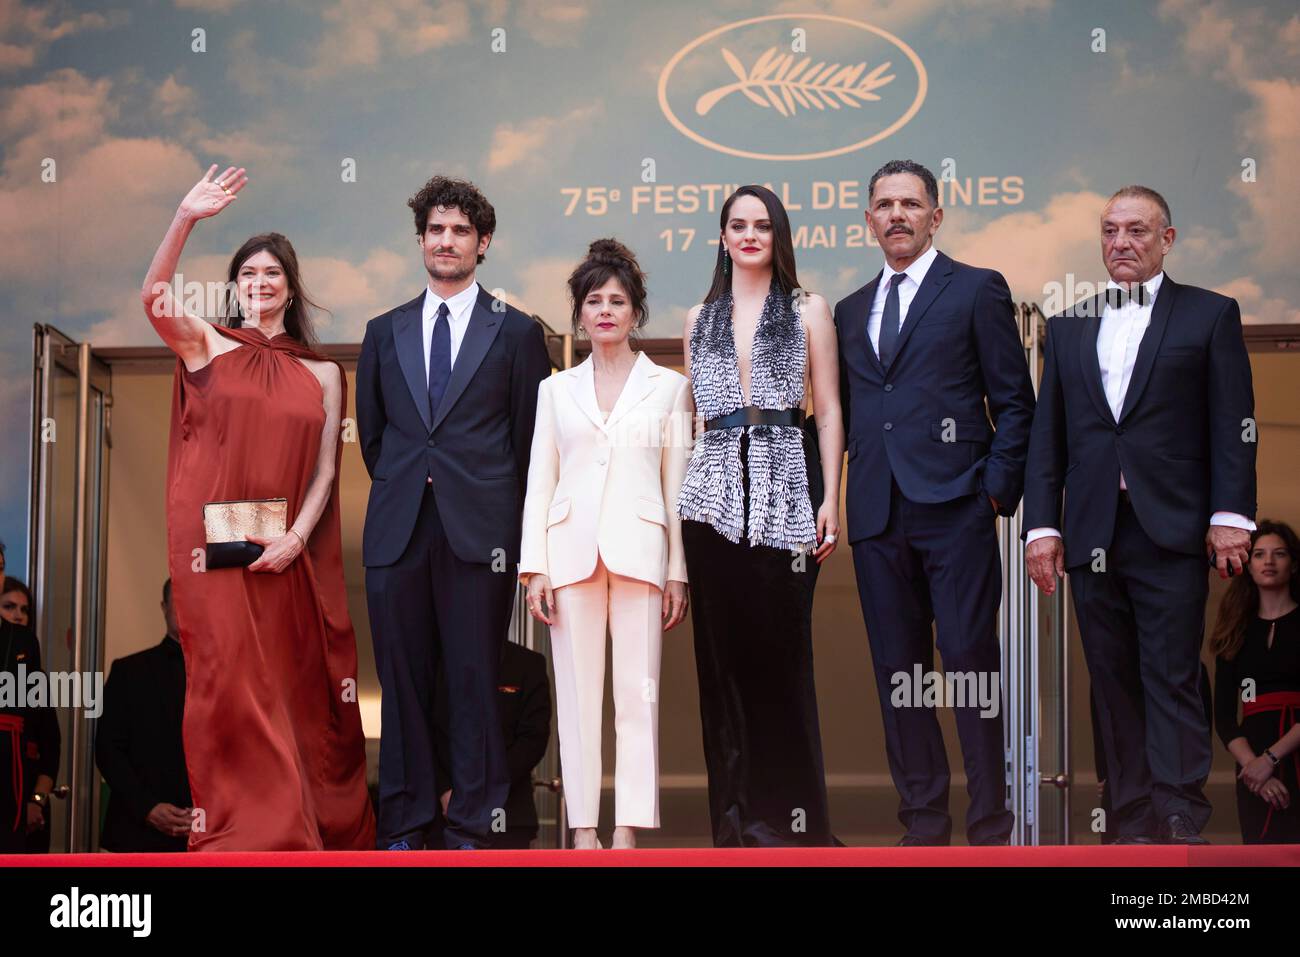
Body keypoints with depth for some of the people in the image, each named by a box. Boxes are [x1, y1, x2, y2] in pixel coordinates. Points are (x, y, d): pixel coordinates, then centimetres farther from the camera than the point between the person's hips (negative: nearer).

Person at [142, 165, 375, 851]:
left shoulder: (322, 374, 14)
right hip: (214, 546, -2)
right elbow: (154, 297, -11)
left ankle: (315, 828, 15)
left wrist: (296, 537, -8)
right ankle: (240, 832, -1)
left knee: (298, 688, 4)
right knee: (230, 681, -7)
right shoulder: (206, 345, 8)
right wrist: (185, 219, -23)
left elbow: (323, 470, 7)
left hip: (290, 554, 2)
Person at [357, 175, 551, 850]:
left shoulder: (516, 332, 6)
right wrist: (401, 490, 14)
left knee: (475, 679, -2)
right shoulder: (384, 332, 14)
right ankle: (405, 826, 10)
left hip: (480, 532, -3)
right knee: (402, 679, 4)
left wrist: (496, 508, 7)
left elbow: (529, 437, 8)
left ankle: (474, 827, 4)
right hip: (398, 531, 3)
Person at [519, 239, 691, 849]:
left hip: (638, 550, -1)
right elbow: (539, 481, 10)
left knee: (638, 691, -5)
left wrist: (678, 570, 2)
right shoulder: (556, 389, 14)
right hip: (572, 550, 1)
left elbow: (676, 484, 8)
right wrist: (535, 567, 0)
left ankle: (628, 830, -3)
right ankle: (583, 828, 4)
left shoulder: (668, 387, 10)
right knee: (577, 691, 0)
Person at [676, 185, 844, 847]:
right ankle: (734, 816, 8)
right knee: (722, 652, 2)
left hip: (786, 492, -2)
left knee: (781, 654, -5)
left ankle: (787, 814, 3)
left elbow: (828, 412, 4)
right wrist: (683, 492, 7)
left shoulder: (809, 310, 8)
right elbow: (694, 414, 16)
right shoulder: (700, 319, 15)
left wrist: (830, 500, -5)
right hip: (714, 493, 3)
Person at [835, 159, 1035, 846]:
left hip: (955, 509, -5)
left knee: (970, 661, -6)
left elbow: (1015, 401, 1)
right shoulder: (850, 311, 19)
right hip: (877, 517, 5)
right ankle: (923, 823, 13)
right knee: (896, 668, 6)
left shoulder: (977, 289, 4)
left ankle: (989, 827, 1)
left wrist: (998, 489, -7)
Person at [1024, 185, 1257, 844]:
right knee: (1114, 686, 4)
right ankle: (1135, 827, 8)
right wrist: (1041, 525, 5)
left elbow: (1233, 424, 0)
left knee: (1172, 683, -8)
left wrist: (1230, 516, -9)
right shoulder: (1068, 328, 18)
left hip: (1171, 534, -4)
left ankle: (1181, 826, -7)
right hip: (1091, 536, 4)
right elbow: (1047, 436, 14)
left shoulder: (1210, 315, 7)